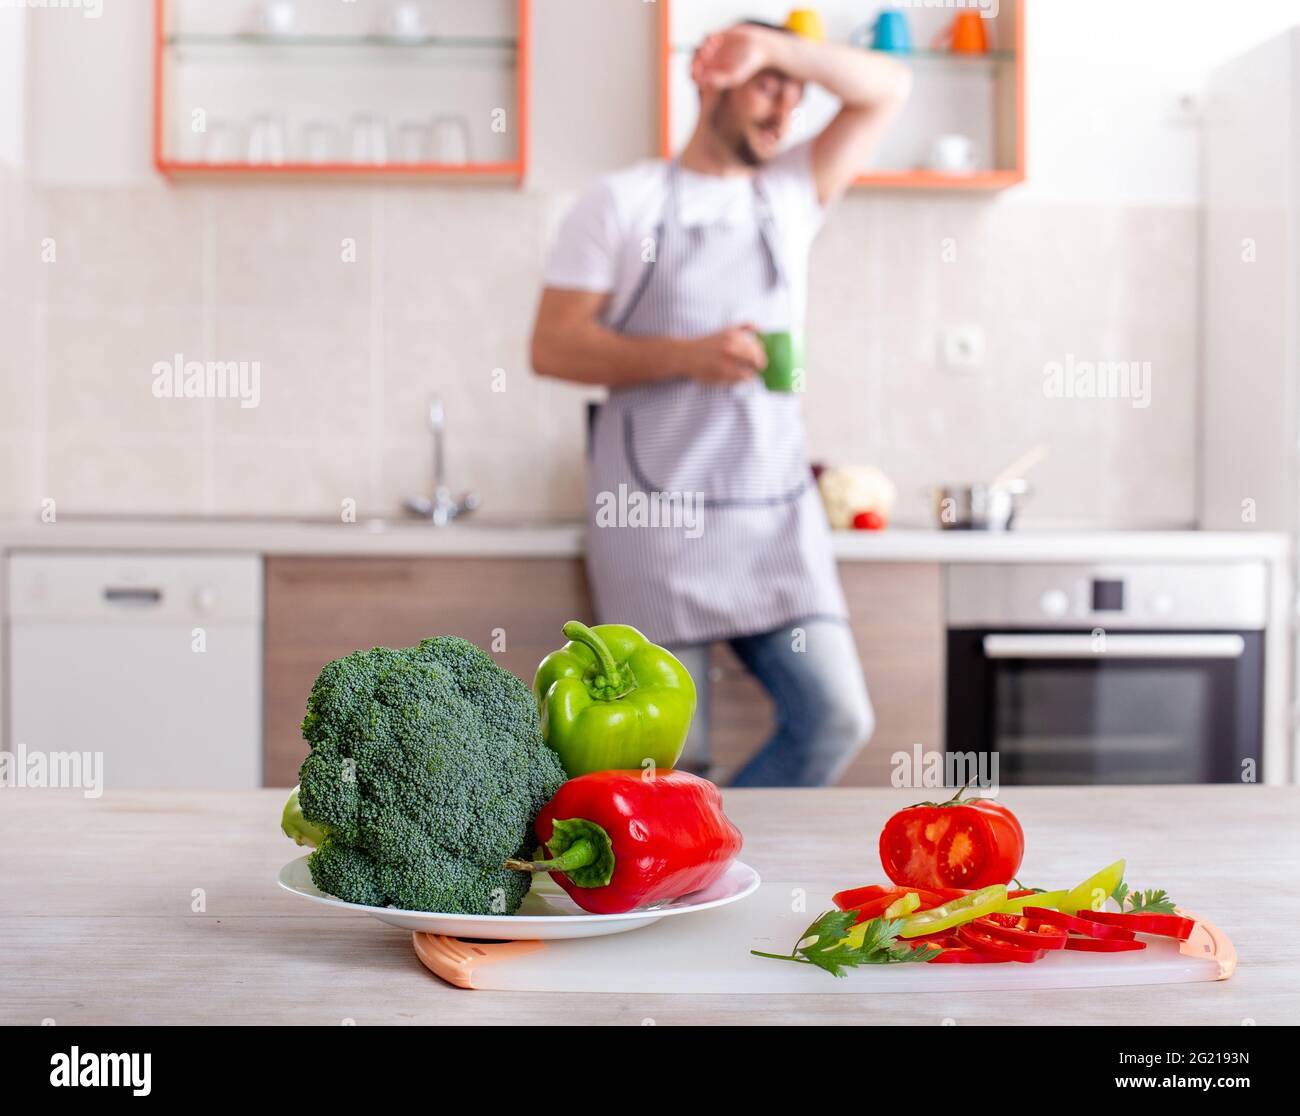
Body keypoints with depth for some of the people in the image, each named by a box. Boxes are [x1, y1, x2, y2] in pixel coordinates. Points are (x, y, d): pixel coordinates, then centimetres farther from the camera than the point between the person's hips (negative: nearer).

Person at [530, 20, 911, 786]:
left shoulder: (794, 191, 15)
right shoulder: (623, 202, 3)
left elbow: (888, 88, 11)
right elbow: (553, 347, -3)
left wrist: (774, 43, -2)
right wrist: (687, 355, -16)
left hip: (778, 515, 4)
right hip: (657, 520, -4)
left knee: (837, 718, -3)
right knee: (672, 760, 0)